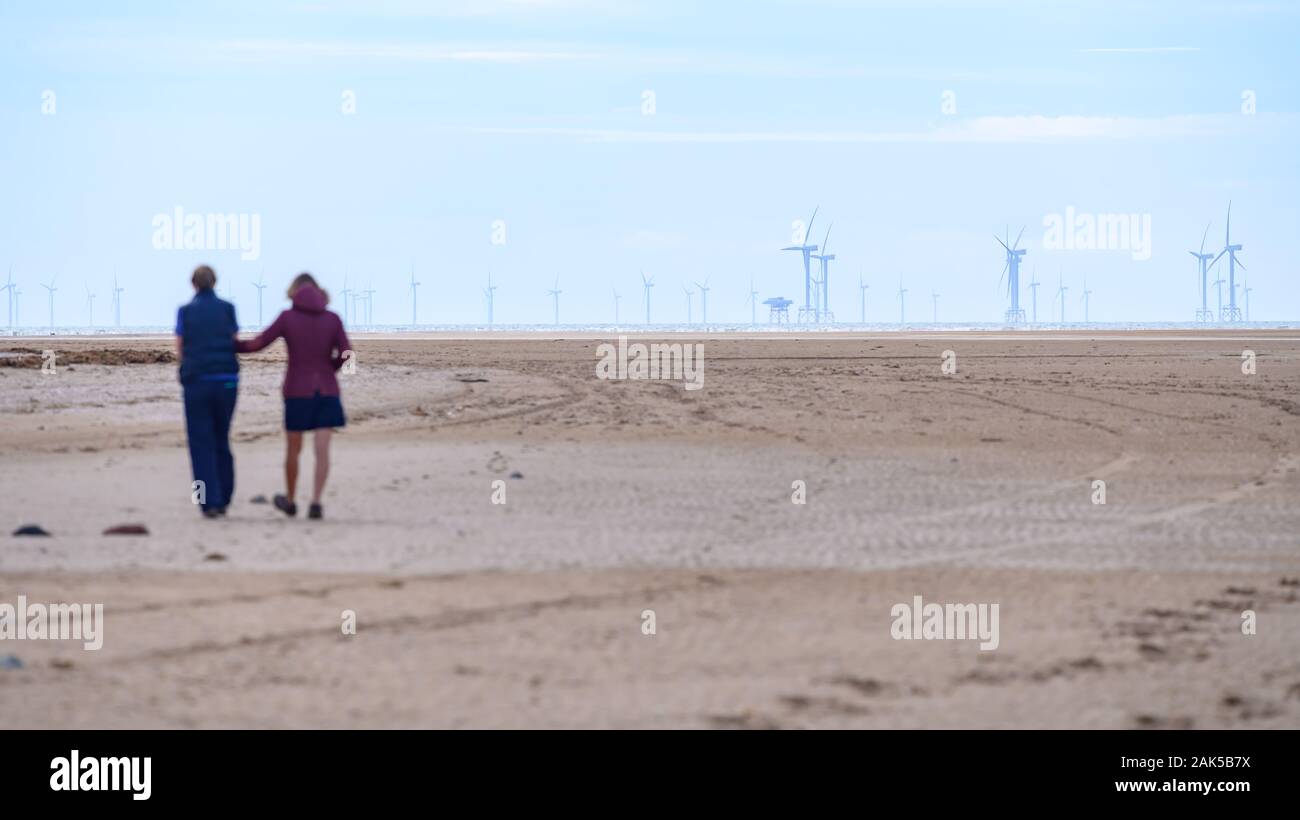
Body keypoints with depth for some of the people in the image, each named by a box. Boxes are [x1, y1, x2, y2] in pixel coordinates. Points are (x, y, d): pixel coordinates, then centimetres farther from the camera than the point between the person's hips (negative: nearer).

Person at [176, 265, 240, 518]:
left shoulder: (185, 312, 0)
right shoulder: (227, 309, 3)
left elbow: (180, 353, 2)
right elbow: (235, 345, 4)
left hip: (197, 380, -2)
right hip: (227, 381, 2)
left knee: (201, 443, 2)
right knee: (221, 440, 14)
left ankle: (209, 502, -7)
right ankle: (223, 499, 15)